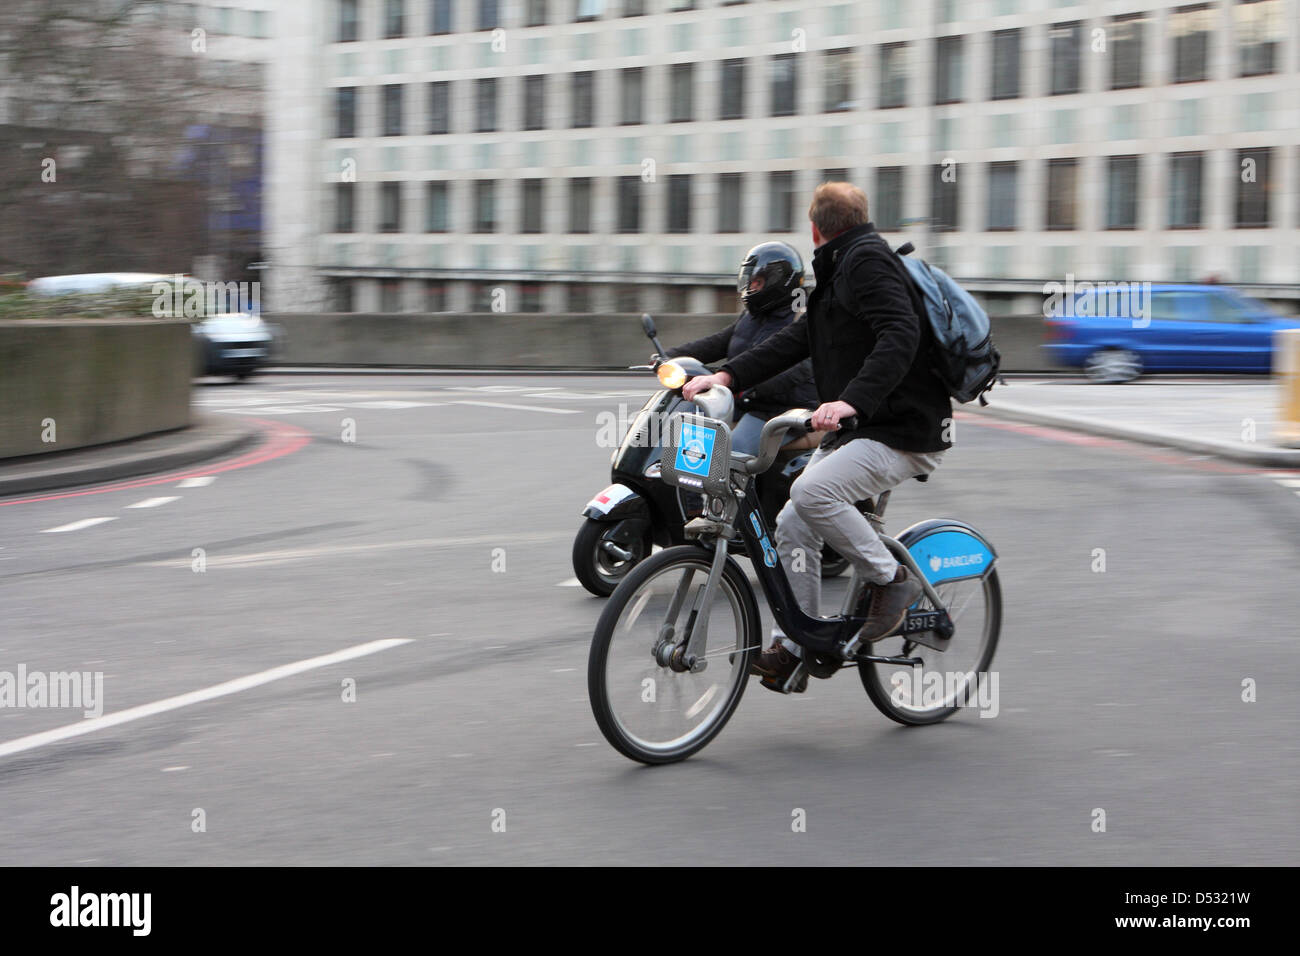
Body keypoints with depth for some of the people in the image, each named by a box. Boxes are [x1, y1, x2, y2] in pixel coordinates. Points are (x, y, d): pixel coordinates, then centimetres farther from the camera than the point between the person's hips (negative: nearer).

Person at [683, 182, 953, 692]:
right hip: (856, 431, 10)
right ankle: (793, 651, 9)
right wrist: (726, 376, 4)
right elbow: (797, 340, 16)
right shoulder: (842, 270, 21)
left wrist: (853, 400, -39)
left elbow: (900, 336, -27)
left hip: (903, 431, -10)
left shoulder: (869, 261, -12)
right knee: (793, 525, 3)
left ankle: (890, 579, -11)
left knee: (812, 491, -29)